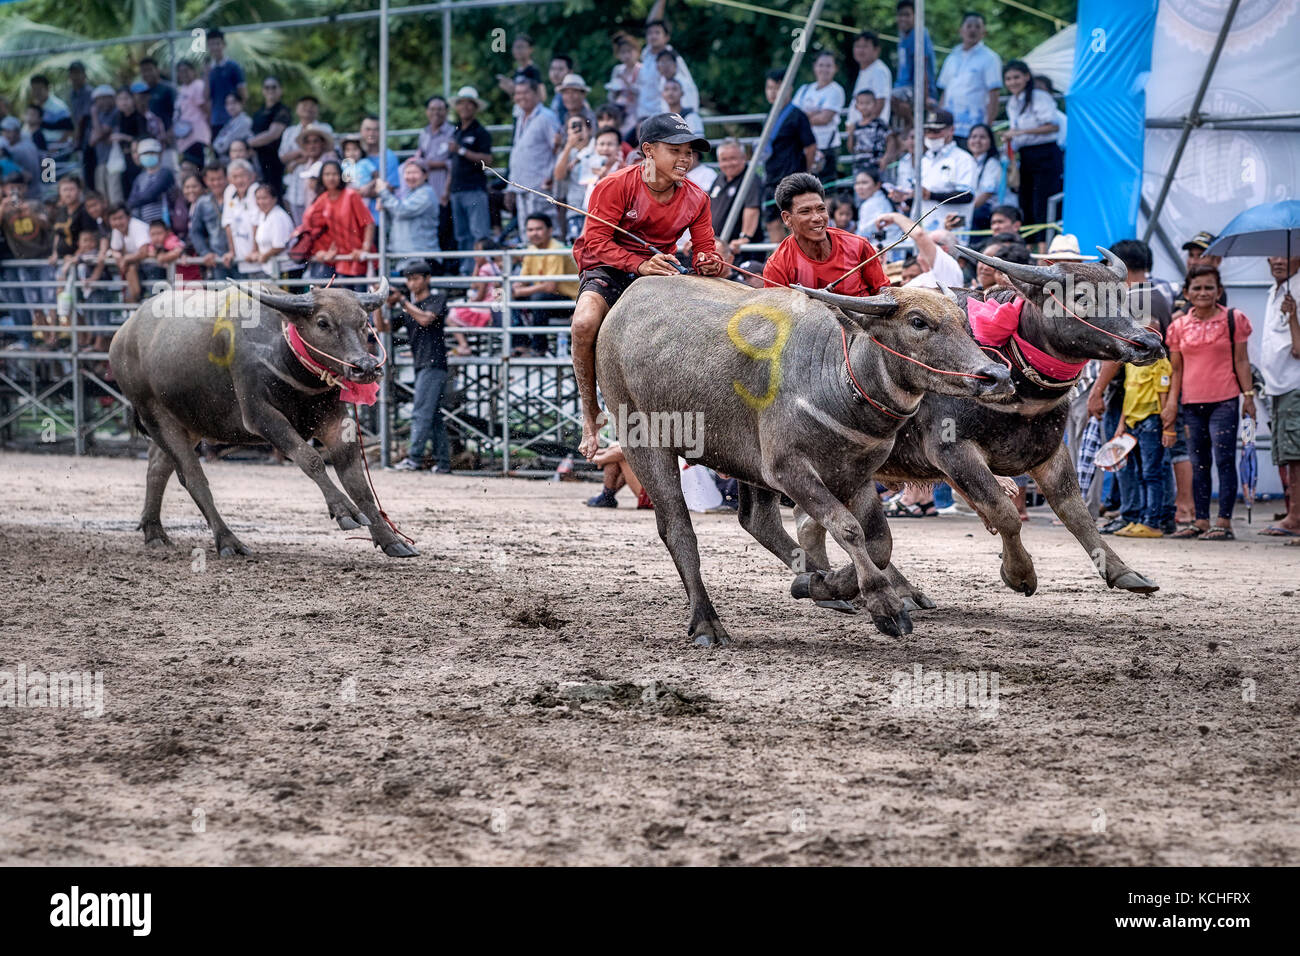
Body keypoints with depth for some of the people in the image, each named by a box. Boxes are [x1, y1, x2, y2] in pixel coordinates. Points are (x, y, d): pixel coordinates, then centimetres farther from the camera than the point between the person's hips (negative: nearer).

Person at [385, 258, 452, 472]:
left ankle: (414, 459, -18)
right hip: (421, 365, 8)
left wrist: (402, 301, -14)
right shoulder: (407, 304, 18)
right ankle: (442, 463, 10)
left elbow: (425, 319, -17)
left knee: (421, 413, -14)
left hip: (434, 364, -8)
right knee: (434, 416, 8)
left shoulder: (438, 297, -1)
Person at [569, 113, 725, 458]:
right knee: (585, 323, -36)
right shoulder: (617, 186, -15)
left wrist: (708, 263, -26)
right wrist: (640, 265, -34)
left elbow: (705, 249, 2)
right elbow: (597, 241, -19)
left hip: (659, 271, 4)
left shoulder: (695, 199, -1)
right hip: (608, 270, -4)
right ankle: (590, 418, -18)